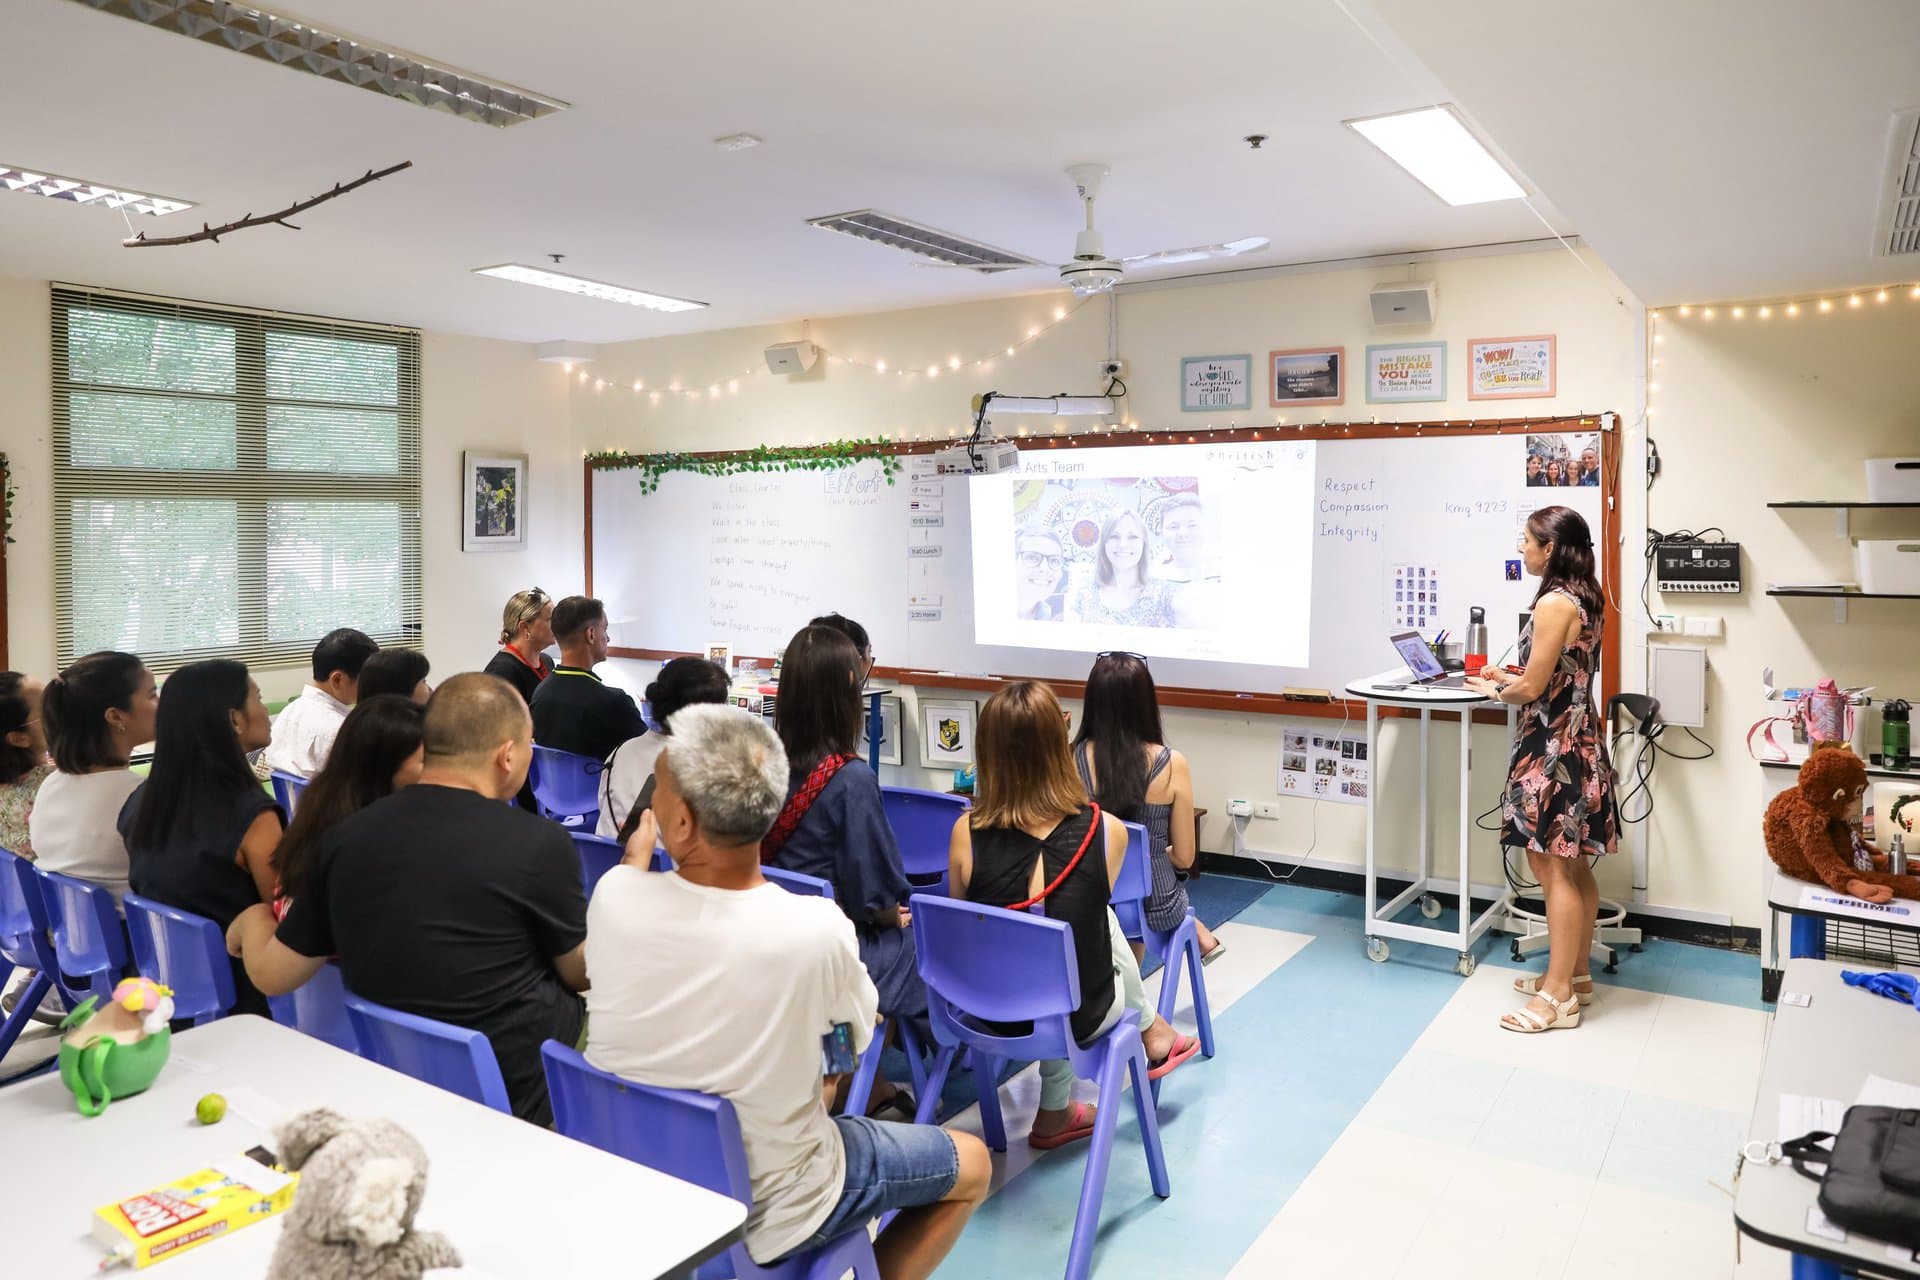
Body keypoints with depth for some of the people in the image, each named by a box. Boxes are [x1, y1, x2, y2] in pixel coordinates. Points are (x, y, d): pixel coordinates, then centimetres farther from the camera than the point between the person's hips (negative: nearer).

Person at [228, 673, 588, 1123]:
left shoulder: (347, 834, -6)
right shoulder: (539, 842, -20)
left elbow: (272, 975, 4)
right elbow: (583, 973, -4)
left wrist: (252, 919, 26)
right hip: (513, 1090, -6)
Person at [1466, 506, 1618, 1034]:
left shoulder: (1554, 603, -19)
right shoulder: (1582, 599, 10)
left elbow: (1533, 689, -17)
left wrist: (1494, 690, 1)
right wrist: (1509, 678, 16)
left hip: (1553, 748, -10)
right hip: (1578, 740, 10)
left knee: (1553, 869, -3)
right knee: (1573, 867, 16)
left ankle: (1559, 996, 5)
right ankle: (1575, 974, 27)